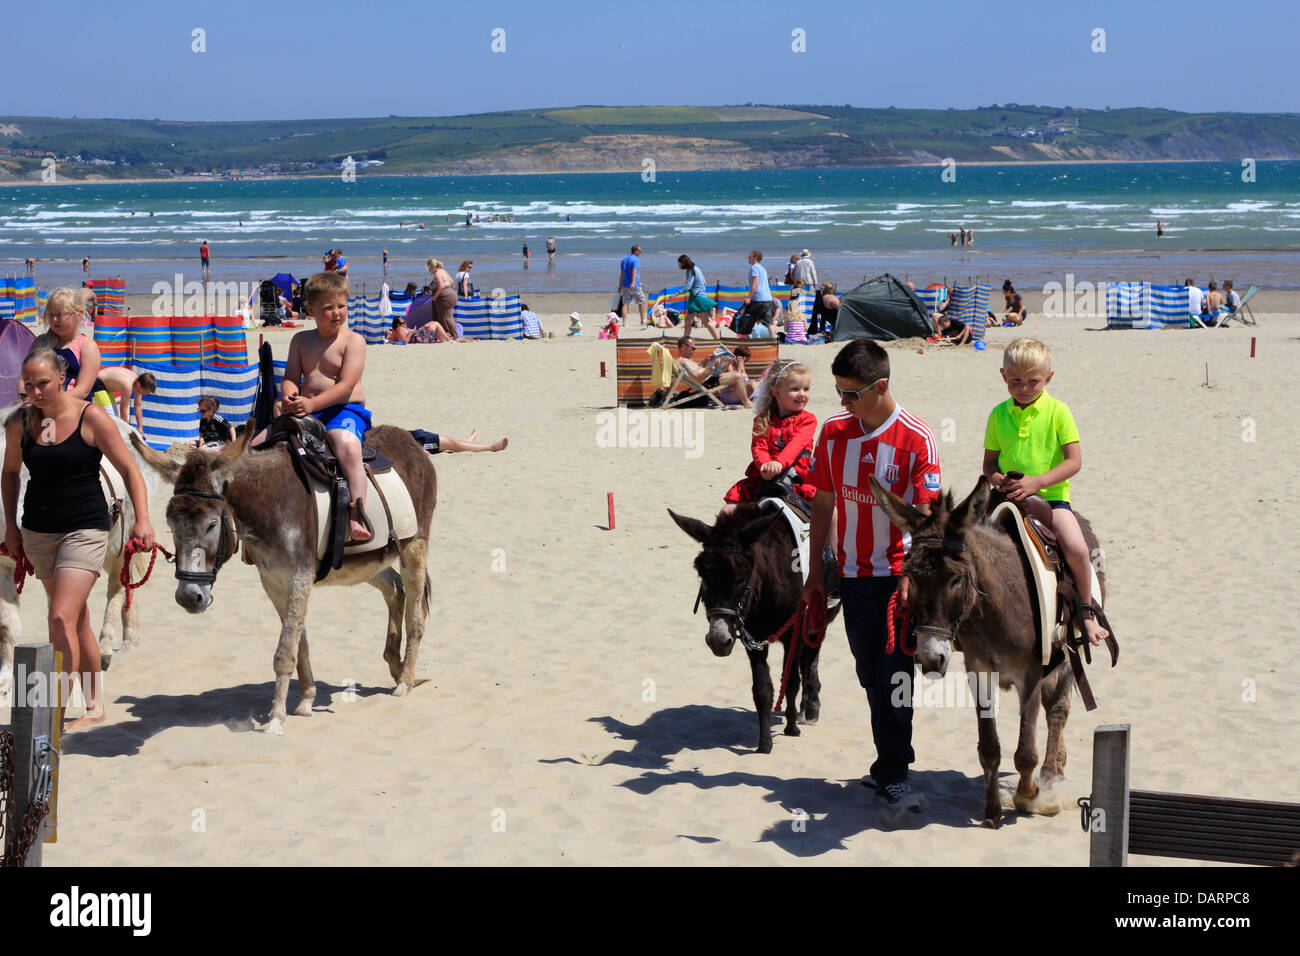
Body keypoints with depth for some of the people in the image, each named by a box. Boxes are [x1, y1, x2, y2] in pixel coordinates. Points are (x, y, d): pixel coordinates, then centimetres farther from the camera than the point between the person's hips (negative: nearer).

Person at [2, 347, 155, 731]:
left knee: (61, 618, -16)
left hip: (85, 529, -5)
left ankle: (55, 714, -14)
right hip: (37, 532, 5)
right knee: (77, 621, 14)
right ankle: (94, 708, 25)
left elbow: (130, 471, -8)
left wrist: (142, 520, -19)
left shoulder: (91, 418, -11)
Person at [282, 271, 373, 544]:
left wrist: (312, 403, -24)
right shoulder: (301, 340, 13)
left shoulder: (352, 340, -2)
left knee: (348, 447, -37)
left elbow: (346, 384, -13)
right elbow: (291, 377, 11)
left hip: (344, 409, -6)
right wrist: (289, 394, -15)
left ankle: (357, 516, -44)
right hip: (305, 411, 6)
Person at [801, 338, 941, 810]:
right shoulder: (833, 432, 1)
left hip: (900, 576, -4)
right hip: (853, 576, 5)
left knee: (893, 678, -4)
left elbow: (924, 515, -14)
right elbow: (823, 505, 9)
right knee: (871, 679, 13)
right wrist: (815, 573, 9)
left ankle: (892, 776, 6)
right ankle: (891, 762, 28)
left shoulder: (917, 439, -13)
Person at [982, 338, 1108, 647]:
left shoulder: (1057, 411, -2)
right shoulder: (999, 415, 7)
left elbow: (1074, 461, -7)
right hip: (1008, 497, 3)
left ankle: (1088, 612, -2)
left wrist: (1036, 482, -19)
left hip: (1051, 495, -3)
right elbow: (989, 460, 15)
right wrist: (995, 477, -9)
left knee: (1076, 548, -24)